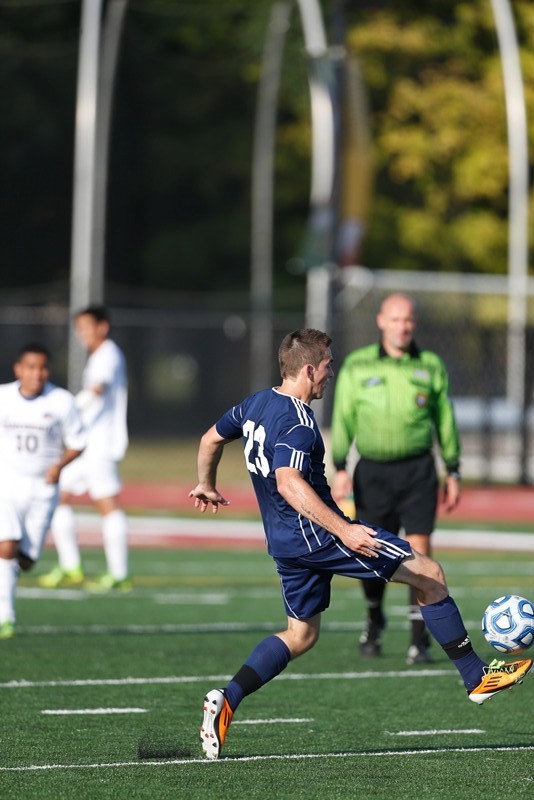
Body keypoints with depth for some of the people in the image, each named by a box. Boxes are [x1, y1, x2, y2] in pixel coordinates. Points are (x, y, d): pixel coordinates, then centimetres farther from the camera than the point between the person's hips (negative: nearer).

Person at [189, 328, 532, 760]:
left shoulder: (256, 403, 8)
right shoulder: (298, 422, -21)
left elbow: (211, 440, 24)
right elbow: (288, 483, -35)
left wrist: (206, 486, 42)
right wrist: (342, 530, -41)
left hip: (285, 544, 10)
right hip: (317, 532, -10)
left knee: (301, 634, 19)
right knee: (429, 574, -1)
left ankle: (226, 701, 3)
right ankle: (477, 676, 3)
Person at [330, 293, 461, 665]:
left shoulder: (431, 366, 5)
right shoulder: (356, 366, 3)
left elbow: (445, 420, 11)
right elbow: (342, 420, 5)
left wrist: (453, 472, 9)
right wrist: (340, 468, -4)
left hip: (418, 470, 0)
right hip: (373, 472, 0)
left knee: (419, 550, -11)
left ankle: (419, 640, -7)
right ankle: (374, 621, 32)